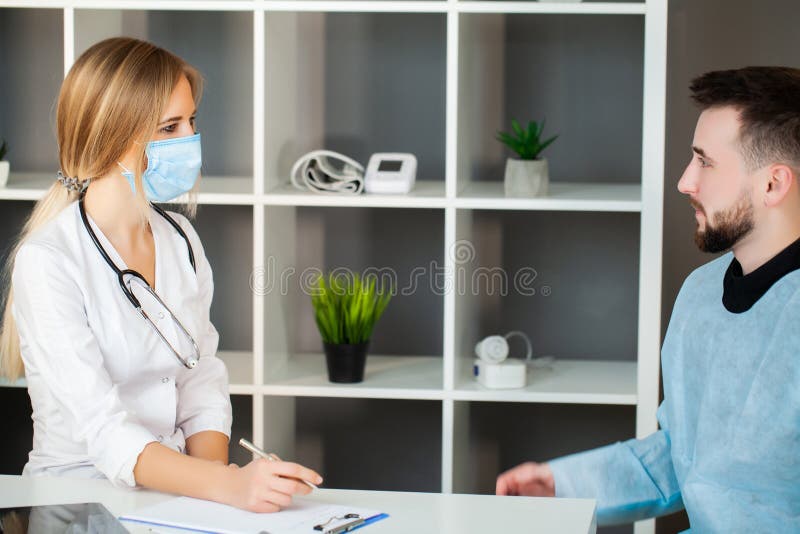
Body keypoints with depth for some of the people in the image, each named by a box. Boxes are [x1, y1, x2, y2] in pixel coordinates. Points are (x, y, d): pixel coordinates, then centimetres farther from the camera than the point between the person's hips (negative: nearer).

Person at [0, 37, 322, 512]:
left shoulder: (180, 239, 9)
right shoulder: (47, 261, -13)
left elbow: (203, 387, 8)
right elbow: (103, 429, -21)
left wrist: (212, 475, -12)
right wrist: (226, 485, -35)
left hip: (172, 490, 6)